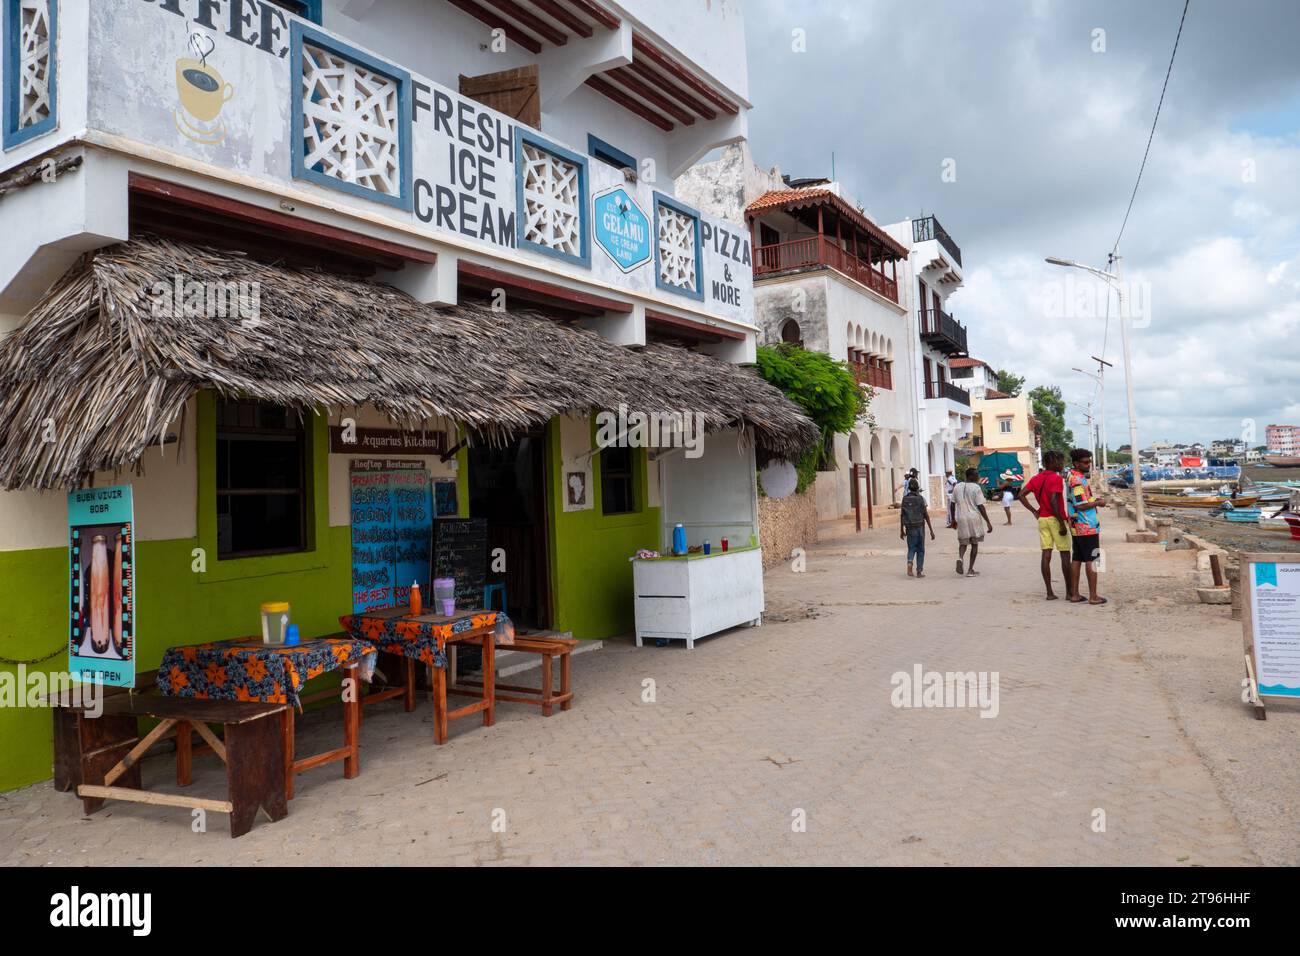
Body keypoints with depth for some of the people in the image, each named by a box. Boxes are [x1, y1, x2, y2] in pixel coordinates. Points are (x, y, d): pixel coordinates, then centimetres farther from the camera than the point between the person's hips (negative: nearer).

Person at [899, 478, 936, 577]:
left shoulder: (905, 499, 0)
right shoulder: (920, 499, -8)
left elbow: (902, 516, 2)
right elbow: (926, 516, -8)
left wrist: (901, 530, 11)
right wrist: (931, 530, -4)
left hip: (909, 527, 2)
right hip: (919, 527, -2)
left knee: (911, 548, 12)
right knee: (920, 549, 9)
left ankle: (909, 563, -15)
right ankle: (919, 571, 8)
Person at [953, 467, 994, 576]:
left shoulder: (957, 487, 7)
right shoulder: (976, 488, -8)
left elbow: (953, 505, 10)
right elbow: (980, 506, -11)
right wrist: (988, 522, -8)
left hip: (961, 518, 3)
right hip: (974, 518, -3)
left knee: (963, 542, 13)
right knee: (974, 544, 10)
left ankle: (960, 558, -20)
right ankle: (970, 570, 9)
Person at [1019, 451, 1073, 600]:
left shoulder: (1036, 478, 9)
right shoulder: (1056, 478, -13)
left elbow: (1021, 495, 5)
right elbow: (1054, 501, -22)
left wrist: (1034, 511, 6)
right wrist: (1062, 524, -19)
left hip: (1042, 519, 6)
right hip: (1055, 519, -6)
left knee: (1046, 555, 4)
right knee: (1065, 555, 4)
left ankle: (1050, 592, 5)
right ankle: (1069, 591, 9)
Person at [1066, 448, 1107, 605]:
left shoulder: (1071, 477, 12)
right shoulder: (1078, 480, -18)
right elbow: (1080, 505, -22)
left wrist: (1094, 500, 11)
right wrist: (1098, 503, -8)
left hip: (1077, 527, 9)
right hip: (1087, 527, -9)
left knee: (1077, 559, 11)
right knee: (1091, 560, -3)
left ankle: (1074, 594, 15)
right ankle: (1093, 596, 1)